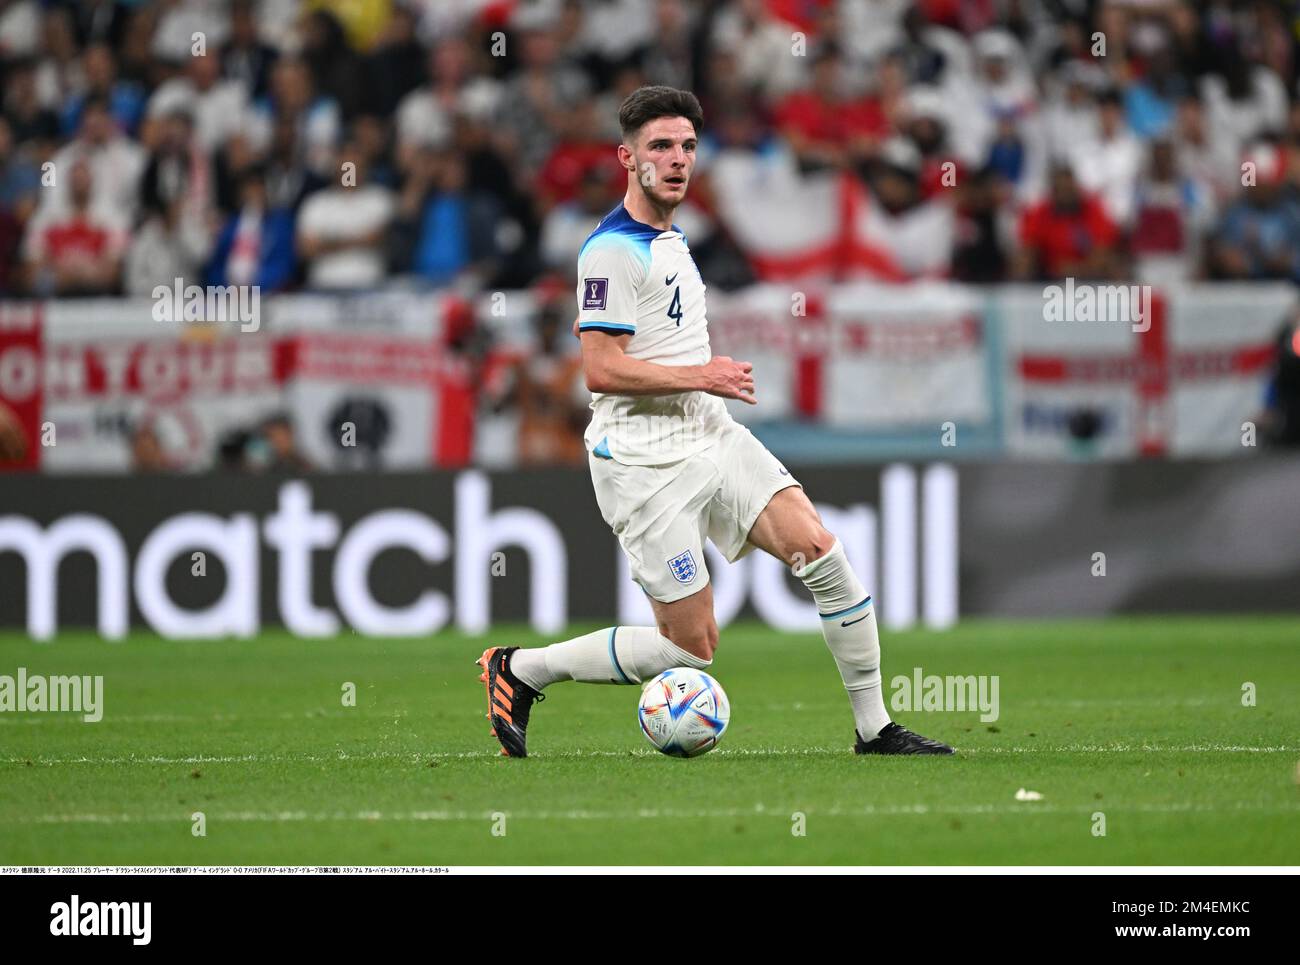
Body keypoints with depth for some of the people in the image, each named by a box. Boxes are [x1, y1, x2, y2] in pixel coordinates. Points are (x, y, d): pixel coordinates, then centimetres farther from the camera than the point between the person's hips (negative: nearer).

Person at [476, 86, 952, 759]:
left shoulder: (671, 240, 17)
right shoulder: (612, 250, -14)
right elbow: (601, 369, -21)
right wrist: (701, 377, -17)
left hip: (712, 439, 9)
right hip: (646, 463, -9)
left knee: (823, 552, -6)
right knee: (689, 647, -7)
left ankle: (875, 729, 2)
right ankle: (518, 669, 9)